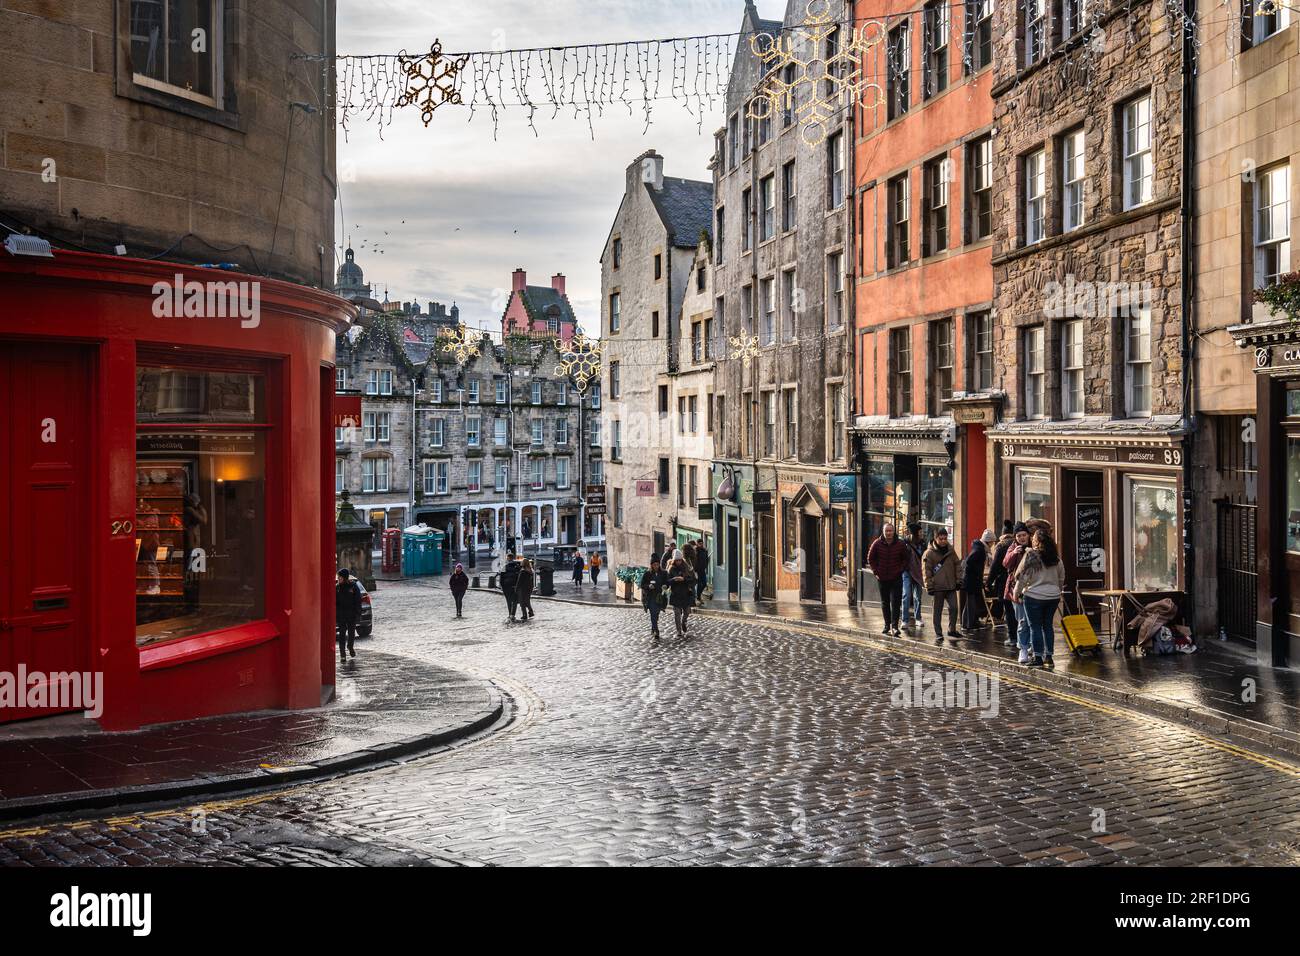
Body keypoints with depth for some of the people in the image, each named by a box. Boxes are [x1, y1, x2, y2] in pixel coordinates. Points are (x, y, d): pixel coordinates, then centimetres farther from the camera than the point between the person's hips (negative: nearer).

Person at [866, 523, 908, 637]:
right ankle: (887, 625, 21)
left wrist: (900, 571, -3)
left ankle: (894, 626, -11)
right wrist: (875, 572, 1)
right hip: (882, 578, 2)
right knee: (885, 603, 11)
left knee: (895, 602, -9)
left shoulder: (900, 545, -3)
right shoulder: (877, 544, -2)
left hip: (896, 579, -2)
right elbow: (870, 558, 9)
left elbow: (905, 560, 9)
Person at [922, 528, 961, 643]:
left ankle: (952, 630, 22)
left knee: (954, 607, 5)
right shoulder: (929, 553, -8)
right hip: (938, 586, -4)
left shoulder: (951, 550, 7)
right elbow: (926, 571, -9)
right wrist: (929, 586, -11)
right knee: (938, 611, 3)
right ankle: (938, 634, 9)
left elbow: (956, 566, 15)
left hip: (951, 585, 4)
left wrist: (958, 580, 11)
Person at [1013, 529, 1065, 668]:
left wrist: (1017, 593, 1)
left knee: (1035, 627, 2)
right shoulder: (1056, 556, 4)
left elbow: (1022, 576, -10)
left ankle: (1038, 657, 3)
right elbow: (1062, 577, 13)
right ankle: (1048, 657, 13)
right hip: (1053, 596, 5)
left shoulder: (1030, 555, -12)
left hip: (1034, 596, -5)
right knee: (1048, 626, 12)